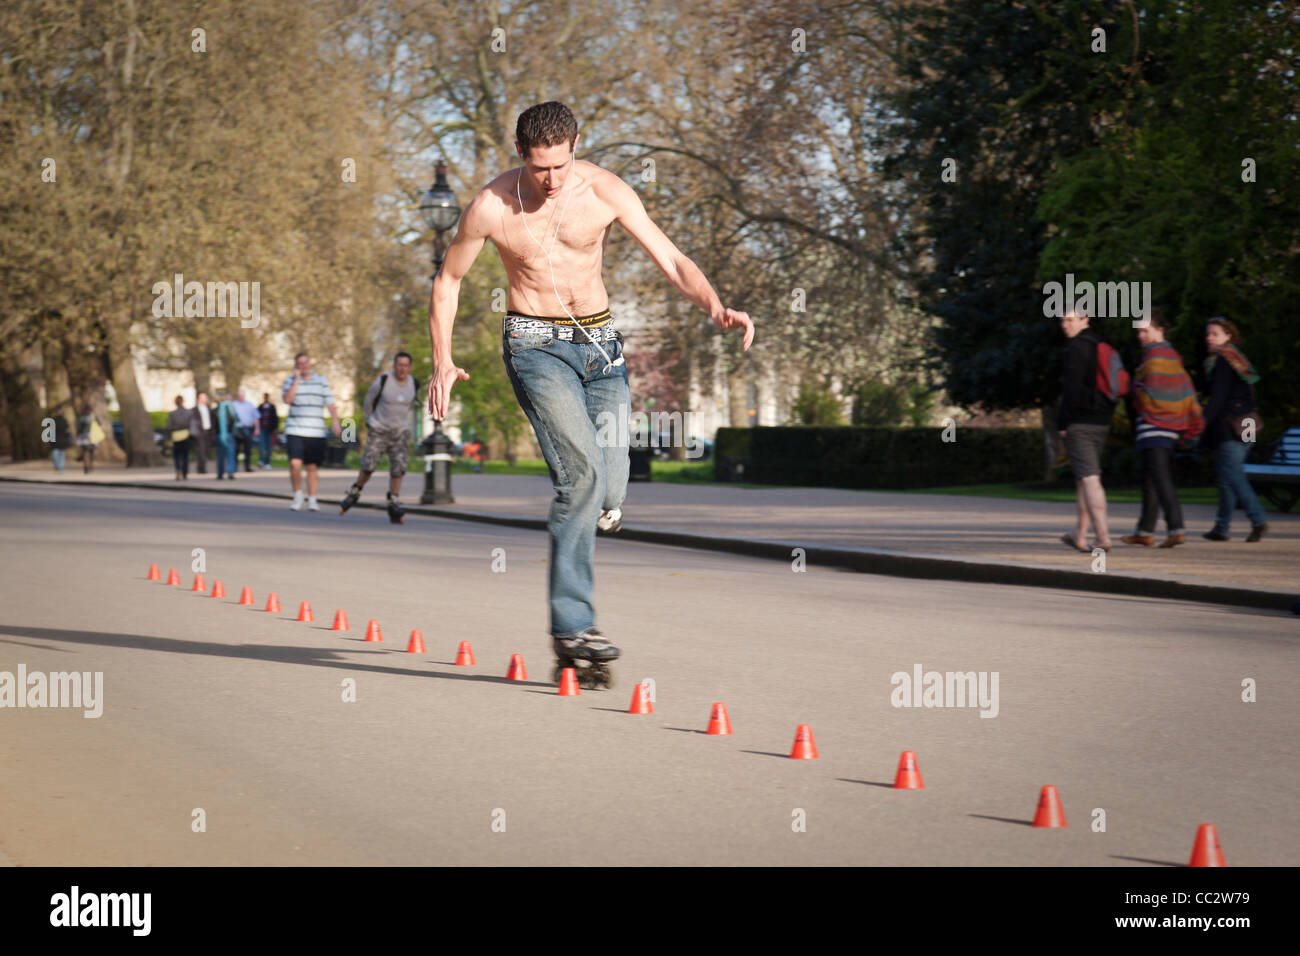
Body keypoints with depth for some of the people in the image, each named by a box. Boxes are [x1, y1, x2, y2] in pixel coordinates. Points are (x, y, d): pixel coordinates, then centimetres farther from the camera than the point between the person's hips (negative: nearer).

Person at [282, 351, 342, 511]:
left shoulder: (321, 381, 11)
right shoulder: (290, 381, 7)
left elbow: (330, 404, 9)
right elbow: (287, 399, -9)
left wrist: (336, 422, -4)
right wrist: (297, 379, -10)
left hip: (316, 432, 1)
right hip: (295, 430, -1)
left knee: (312, 468, 4)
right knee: (295, 463, -16)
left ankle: (312, 500, 13)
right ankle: (298, 496, 2)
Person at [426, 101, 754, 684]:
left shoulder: (605, 191, -5)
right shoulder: (492, 207, -8)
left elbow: (671, 260, -6)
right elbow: (447, 280, 6)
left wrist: (715, 308, -24)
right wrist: (443, 362, -2)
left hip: (599, 342, 3)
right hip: (535, 345, -3)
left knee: (608, 501, -6)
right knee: (583, 471, -24)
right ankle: (571, 626, -23)